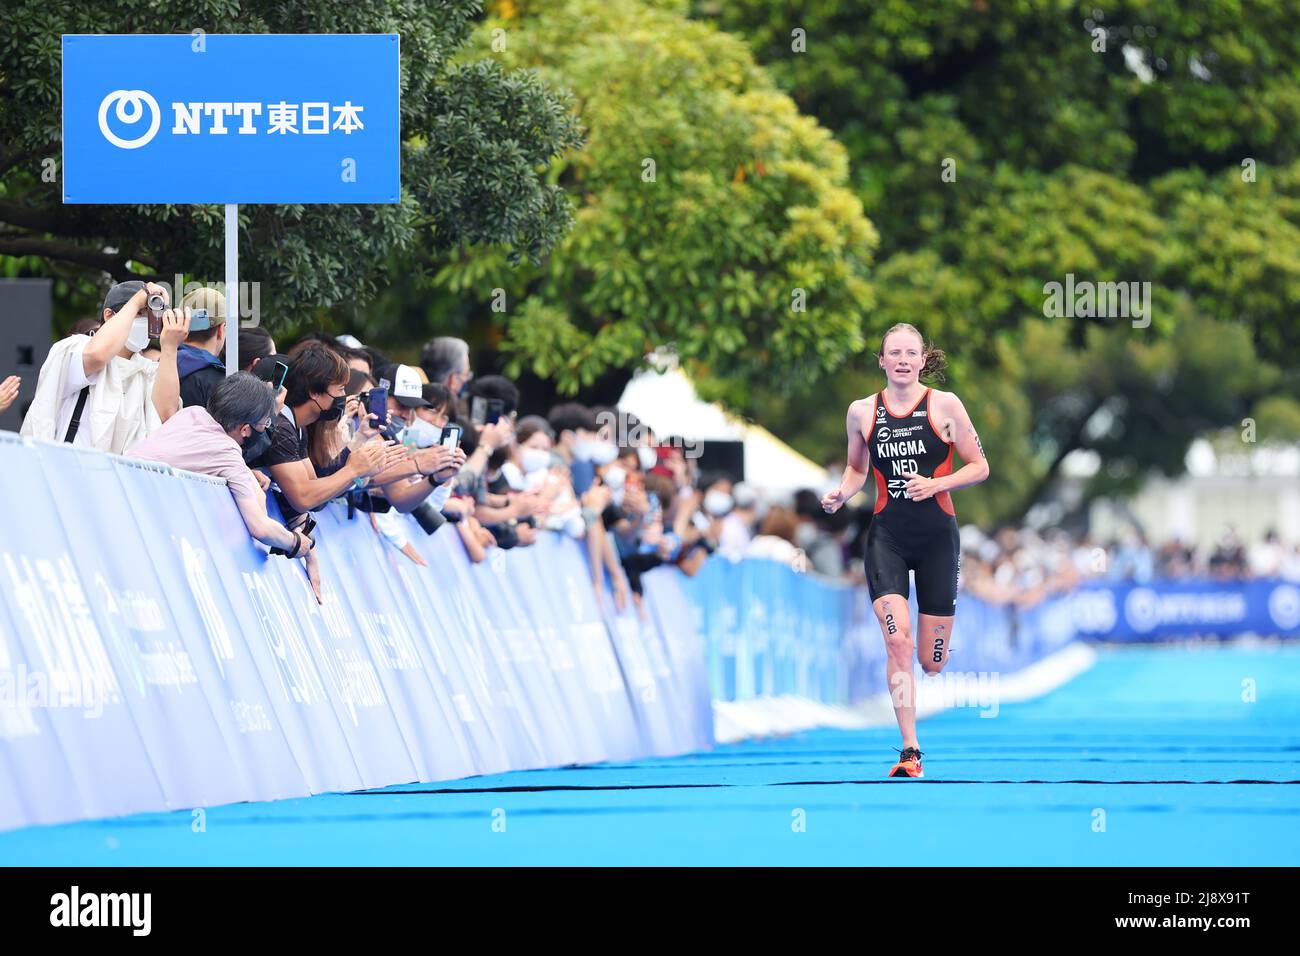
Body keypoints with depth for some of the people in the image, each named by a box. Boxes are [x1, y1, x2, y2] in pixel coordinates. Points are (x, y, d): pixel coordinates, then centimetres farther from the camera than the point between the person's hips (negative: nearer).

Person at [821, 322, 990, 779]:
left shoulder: (944, 405, -3)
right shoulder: (862, 412, 3)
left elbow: (979, 467, 1)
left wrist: (936, 484, -14)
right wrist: (840, 494, -2)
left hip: (937, 537, 0)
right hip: (887, 535, 0)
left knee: (932, 662, 2)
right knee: (898, 642, -19)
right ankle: (910, 751, -14)